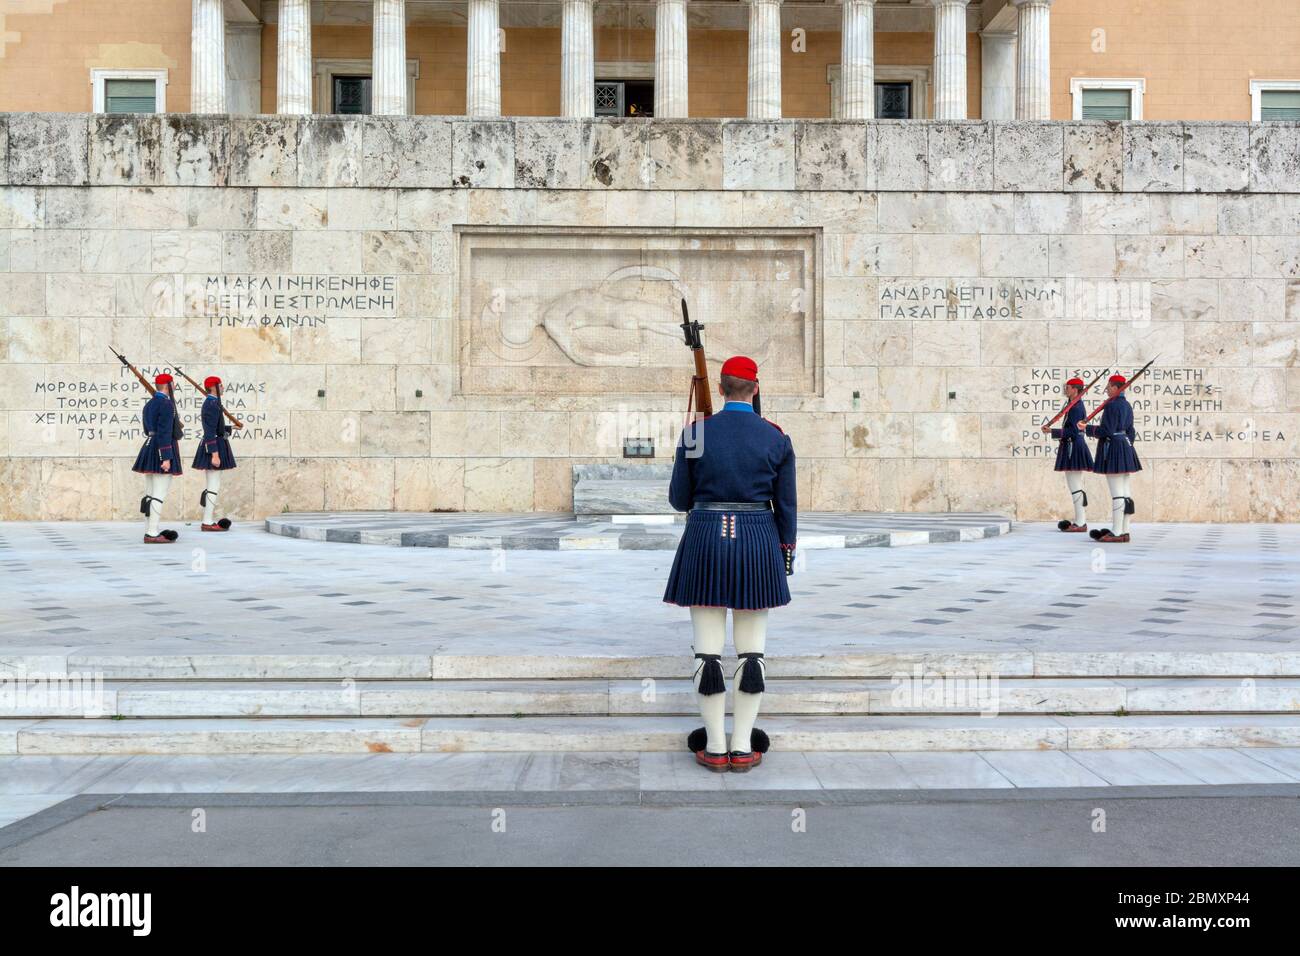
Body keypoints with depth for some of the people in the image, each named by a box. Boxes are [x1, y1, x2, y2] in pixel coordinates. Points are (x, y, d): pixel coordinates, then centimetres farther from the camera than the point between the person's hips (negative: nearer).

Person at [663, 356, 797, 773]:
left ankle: (715, 748, 9)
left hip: (706, 544, -1)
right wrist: (786, 560, 11)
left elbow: (679, 499, 2)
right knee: (752, 649, 8)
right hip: (757, 546, 1)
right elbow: (786, 507, 0)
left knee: (708, 649, 5)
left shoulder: (695, 433, -4)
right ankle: (743, 748, 11)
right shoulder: (777, 438, -1)